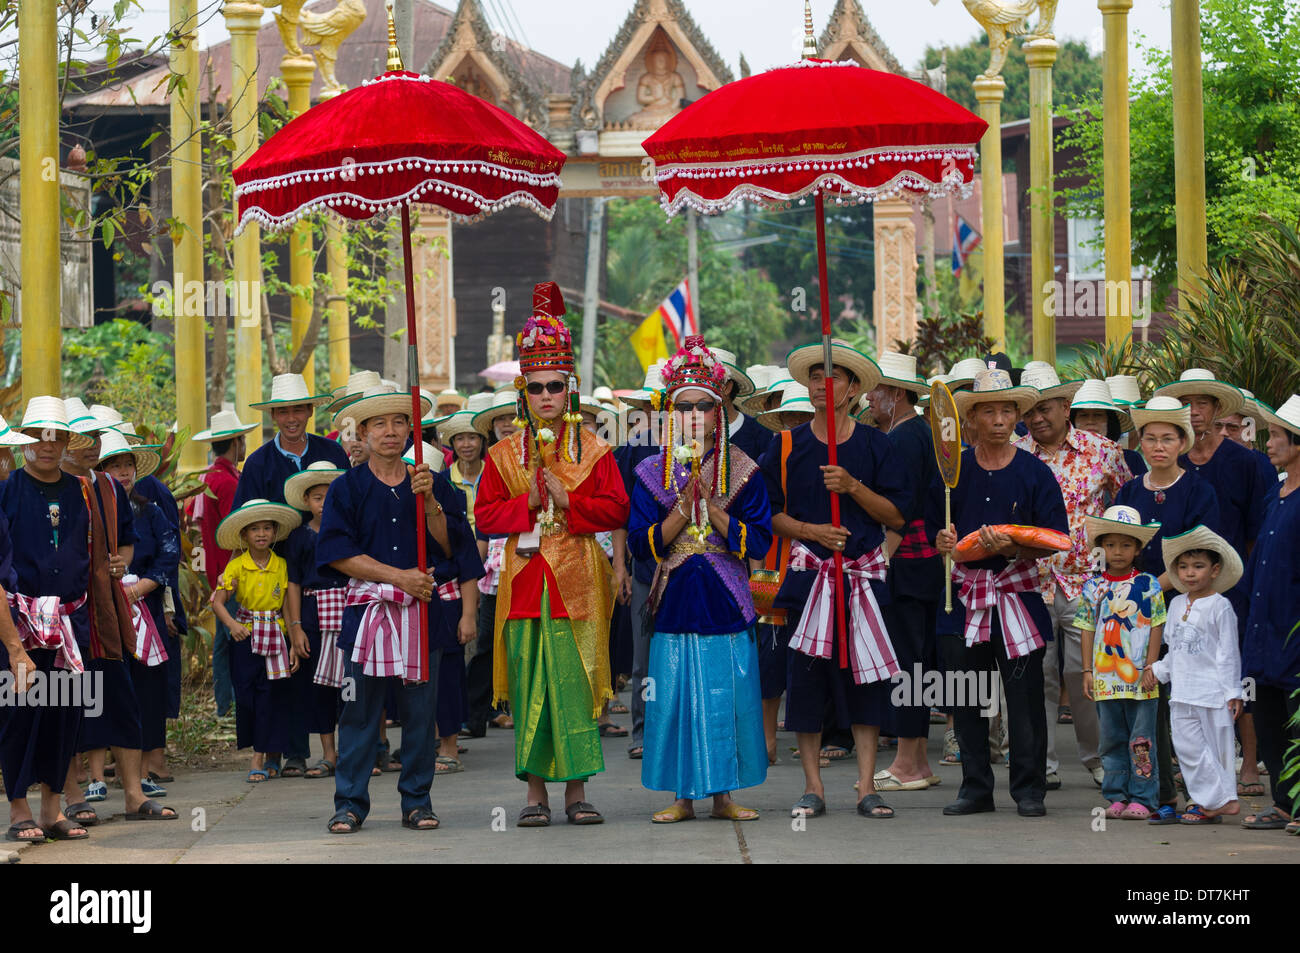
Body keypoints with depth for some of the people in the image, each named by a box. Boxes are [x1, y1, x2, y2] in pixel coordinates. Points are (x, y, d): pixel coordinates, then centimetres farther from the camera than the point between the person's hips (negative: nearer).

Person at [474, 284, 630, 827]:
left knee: (574, 681, -3)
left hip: (575, 582, -1)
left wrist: (568, 500, -12)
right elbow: (484, 514, 5)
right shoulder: (504, 455, 9)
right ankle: (535, 791, 6)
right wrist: (527, 503, -9)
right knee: (529, 684, 0)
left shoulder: (593, 451, 5)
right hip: (524, 580, 1)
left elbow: (615, 509, 0)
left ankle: (576, 791, 2)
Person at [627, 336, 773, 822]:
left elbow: (759, 542, -4)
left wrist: (712, 506, -14)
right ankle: (682, 796, 9)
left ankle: (722, 794, 11)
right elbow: (640, 541, -1)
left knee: (728, 700, 0)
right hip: (675, 607, 0)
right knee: (676, 700, 0)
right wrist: (682, 511, -14)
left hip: (726, 608, 0)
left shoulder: (743, 471, 3)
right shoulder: (652, 472, 5)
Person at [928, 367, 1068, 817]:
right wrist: (943, 541, -10)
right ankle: (975, 787, 14)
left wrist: (1013, 548, -19)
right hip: (965, 590, 3)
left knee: (1024, 693, -4)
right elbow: (934, 530, 13)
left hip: (1018, 590, -2)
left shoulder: (1035, 472, 1)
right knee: (965, 696, 5)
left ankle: (1029, 788, 4)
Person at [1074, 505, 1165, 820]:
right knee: (1112, 740, 8)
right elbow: (1088, 629, 8)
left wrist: (1150, 667, -6)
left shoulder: (1148, 585, 0)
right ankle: (1116, 797, 15)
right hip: (1106, 676, 3)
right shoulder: (1093, 587, 6)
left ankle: (1142, 798, 4)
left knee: (1141, 740, 0)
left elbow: (1156, 628, 0)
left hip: (1140, 678, -3)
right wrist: (1087, 671, 3)